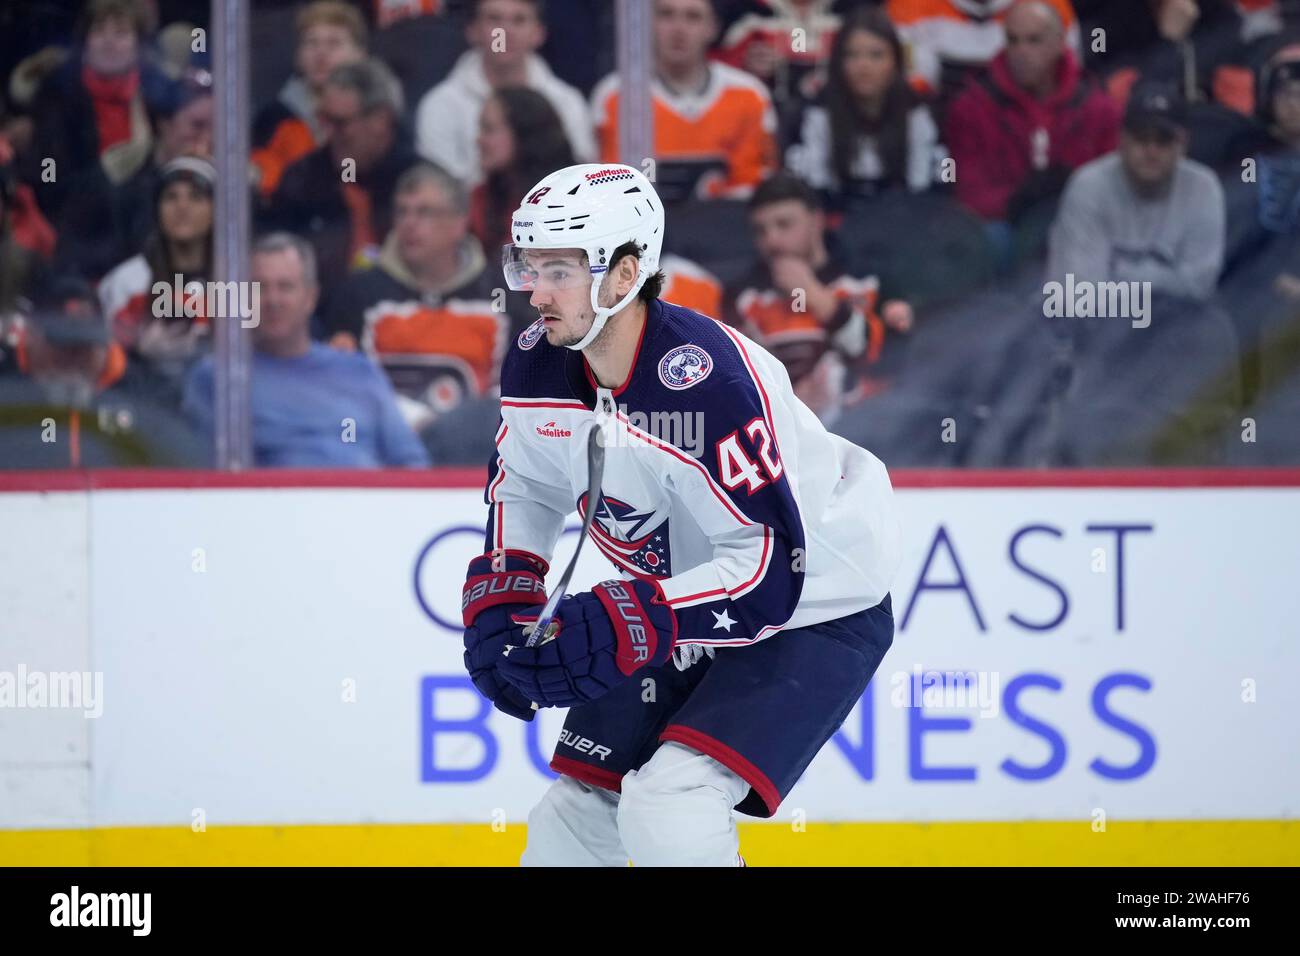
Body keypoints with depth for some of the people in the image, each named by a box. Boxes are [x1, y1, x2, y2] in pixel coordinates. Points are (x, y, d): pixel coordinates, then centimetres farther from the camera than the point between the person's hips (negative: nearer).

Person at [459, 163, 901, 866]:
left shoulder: (707, 380, -33)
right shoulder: (539, 365, -8)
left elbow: (771, 568, -34)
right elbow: (521, 488, 12)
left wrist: (619, 629, -38)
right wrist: (500, 607, -3)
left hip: (815, 610, -8)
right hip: (681, 608, 8)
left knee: (669, 808, -25)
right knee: (577, 816, 6)